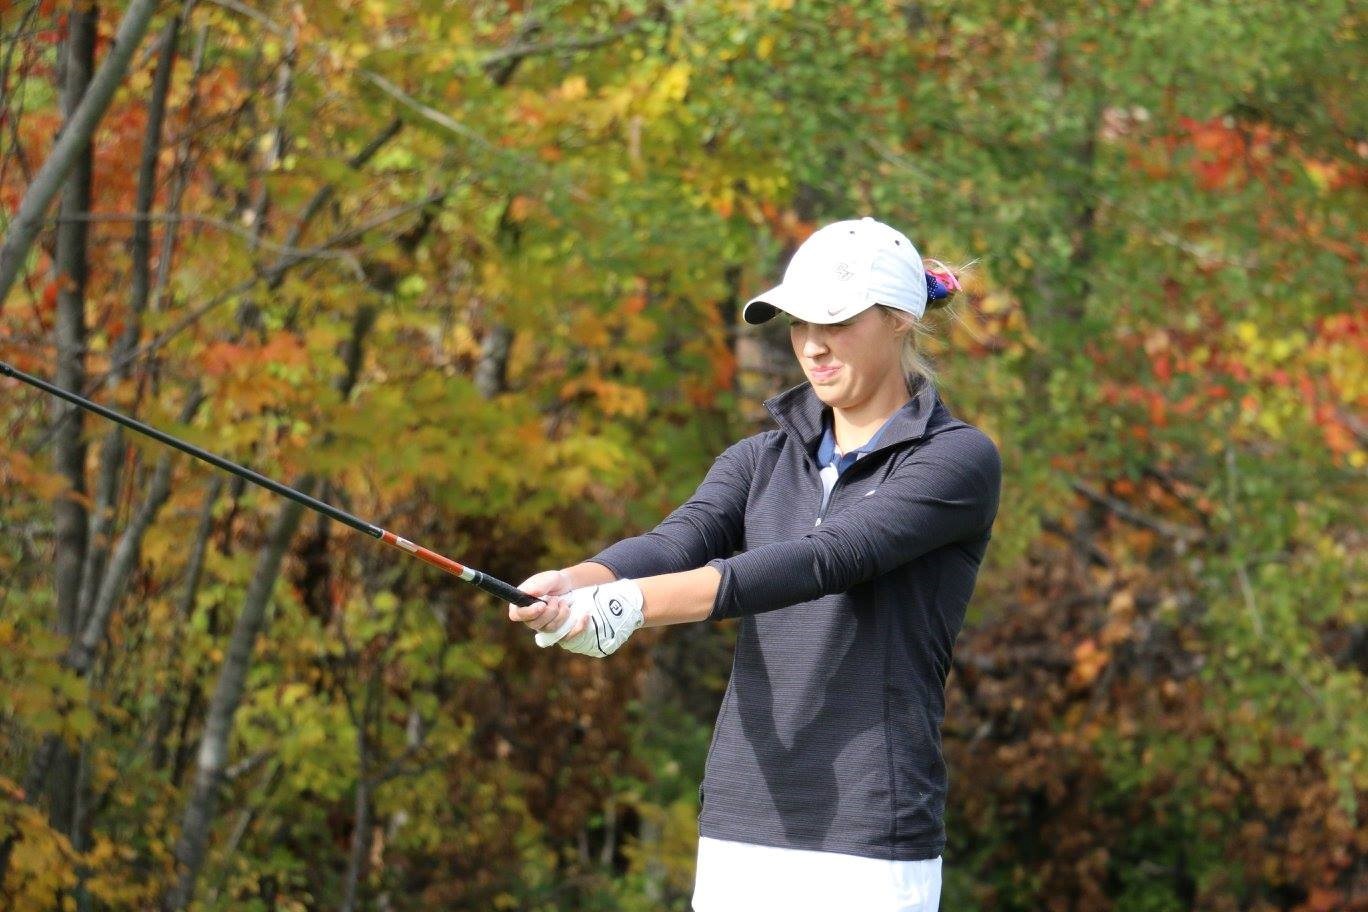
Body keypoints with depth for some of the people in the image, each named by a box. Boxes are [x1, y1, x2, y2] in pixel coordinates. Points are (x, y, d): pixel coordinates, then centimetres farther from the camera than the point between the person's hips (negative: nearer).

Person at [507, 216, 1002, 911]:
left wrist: (639, 602, -29)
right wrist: (574, 584, -27)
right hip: (737, 836, 5)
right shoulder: (762, 461, 15)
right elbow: (677, 541, -4)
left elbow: (824, 561, -18)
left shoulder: (959, 460, -4)